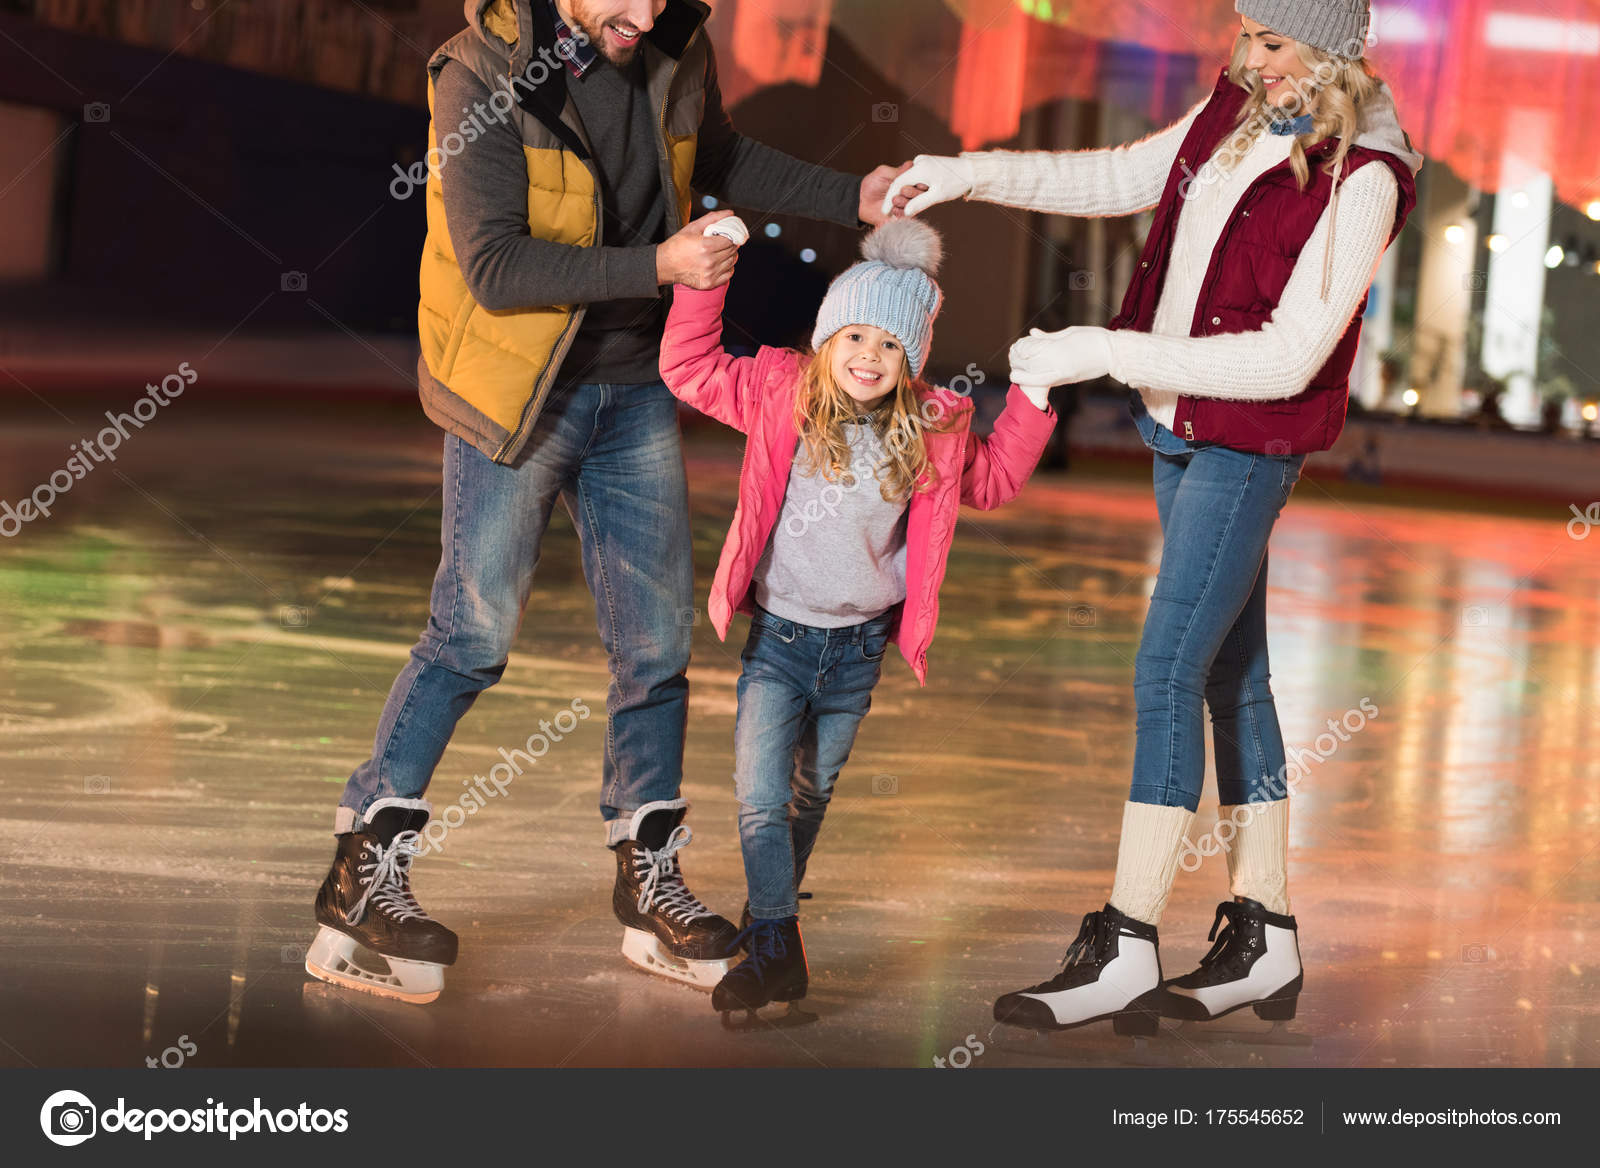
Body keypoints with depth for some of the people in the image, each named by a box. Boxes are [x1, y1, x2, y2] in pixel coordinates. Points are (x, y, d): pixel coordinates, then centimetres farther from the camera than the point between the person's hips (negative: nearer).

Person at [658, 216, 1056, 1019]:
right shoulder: (782, 394, -9)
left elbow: (991, 479, 12)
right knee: (760, 794, -11)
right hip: (777, 635, -2)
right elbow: (690, 370, -6)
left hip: (859, 646, 2)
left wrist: (1032, 400, 0)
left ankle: (771, 913, 36)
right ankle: (775, 947, -6)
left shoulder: (932, 432, -5)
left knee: (813, 792, 18)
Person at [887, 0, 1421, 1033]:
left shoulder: (1360, 178, -20)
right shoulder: (1238, 111, 4)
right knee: (1231, 675, 11)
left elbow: (1287, 359, -24)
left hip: (1248, 448, -8)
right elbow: (1124, 179, 18)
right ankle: (1265, 943, 19)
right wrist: (973, 173, 7)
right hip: (1180, 429, 8)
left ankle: (1123, 948, -10)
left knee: (1168, 671, -12)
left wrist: (1105, 354, -24)